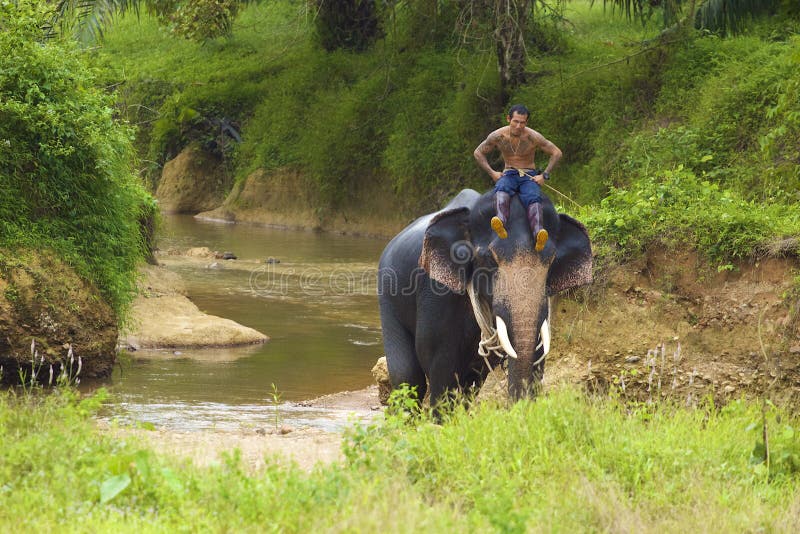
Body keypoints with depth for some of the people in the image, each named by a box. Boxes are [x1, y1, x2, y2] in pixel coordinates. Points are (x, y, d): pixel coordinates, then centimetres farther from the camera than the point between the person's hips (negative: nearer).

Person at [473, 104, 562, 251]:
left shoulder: (533, 137, -8)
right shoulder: (497, 136, -3)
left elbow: (556, 153, 1)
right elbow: (478, 153, 11)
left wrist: (544, 175, -6)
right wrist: (492, 173, 0)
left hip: (529, 176, -1)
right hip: (509, 175, 1)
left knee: (533, 198, -36)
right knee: (501, 190, -37)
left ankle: (538, 233, -62)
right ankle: (501, 222, -66)